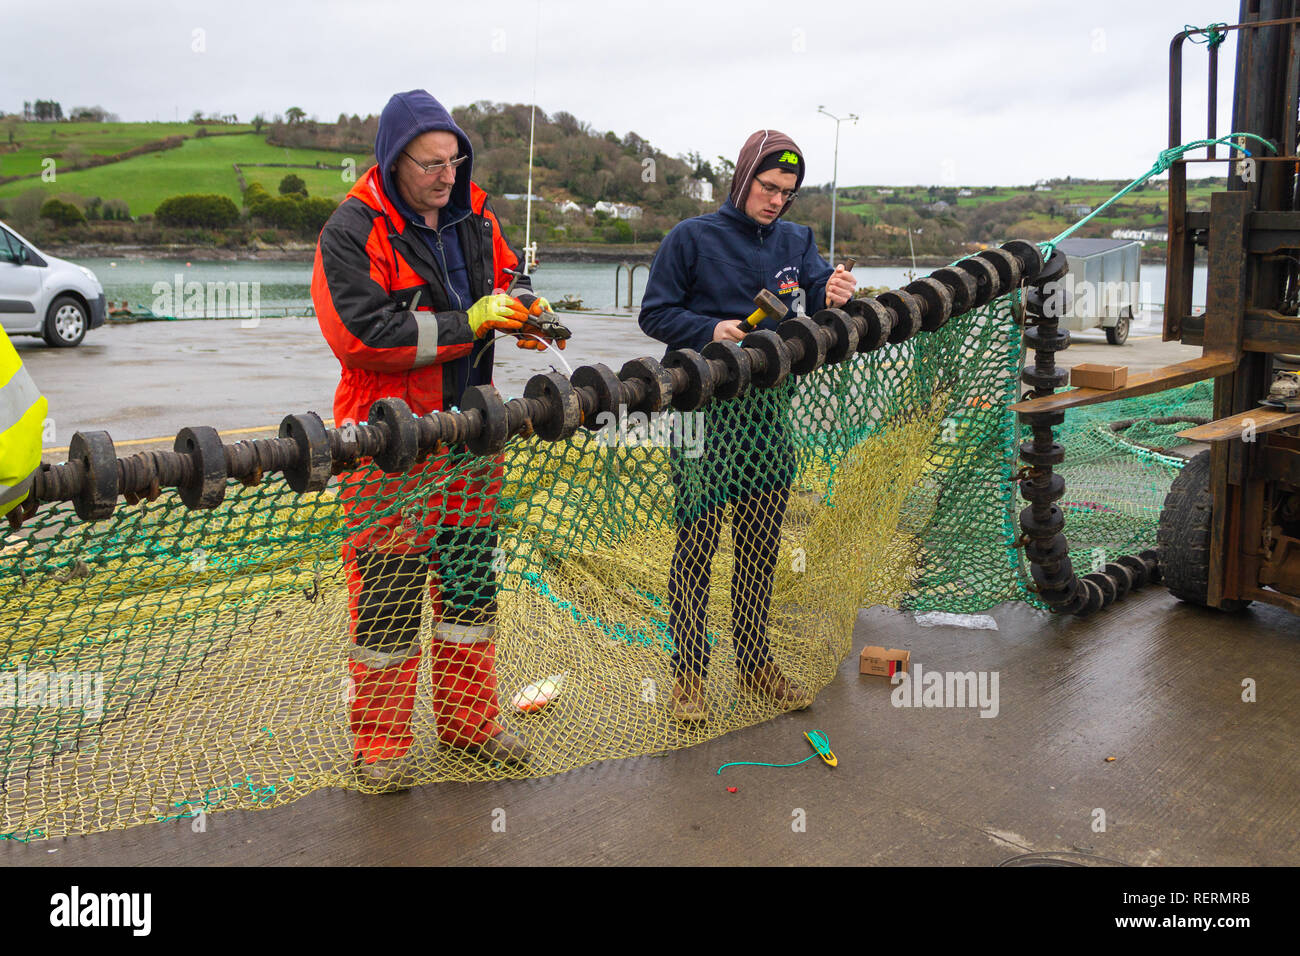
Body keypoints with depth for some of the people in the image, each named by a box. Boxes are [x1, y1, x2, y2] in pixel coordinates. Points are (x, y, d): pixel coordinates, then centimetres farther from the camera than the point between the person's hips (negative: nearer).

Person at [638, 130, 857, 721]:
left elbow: (818, 295, -5)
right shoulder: (692, 238, -2)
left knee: (761, 544, 11)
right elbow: (655, 313, -2)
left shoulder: (796, 241, 10)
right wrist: (712, 331, -18)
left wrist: (833, 296, -29)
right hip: (704, 413, -4)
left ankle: (755, 662, 24)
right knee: (697, 543, -2)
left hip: (770, 412, 4)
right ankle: (688, 672, 9)